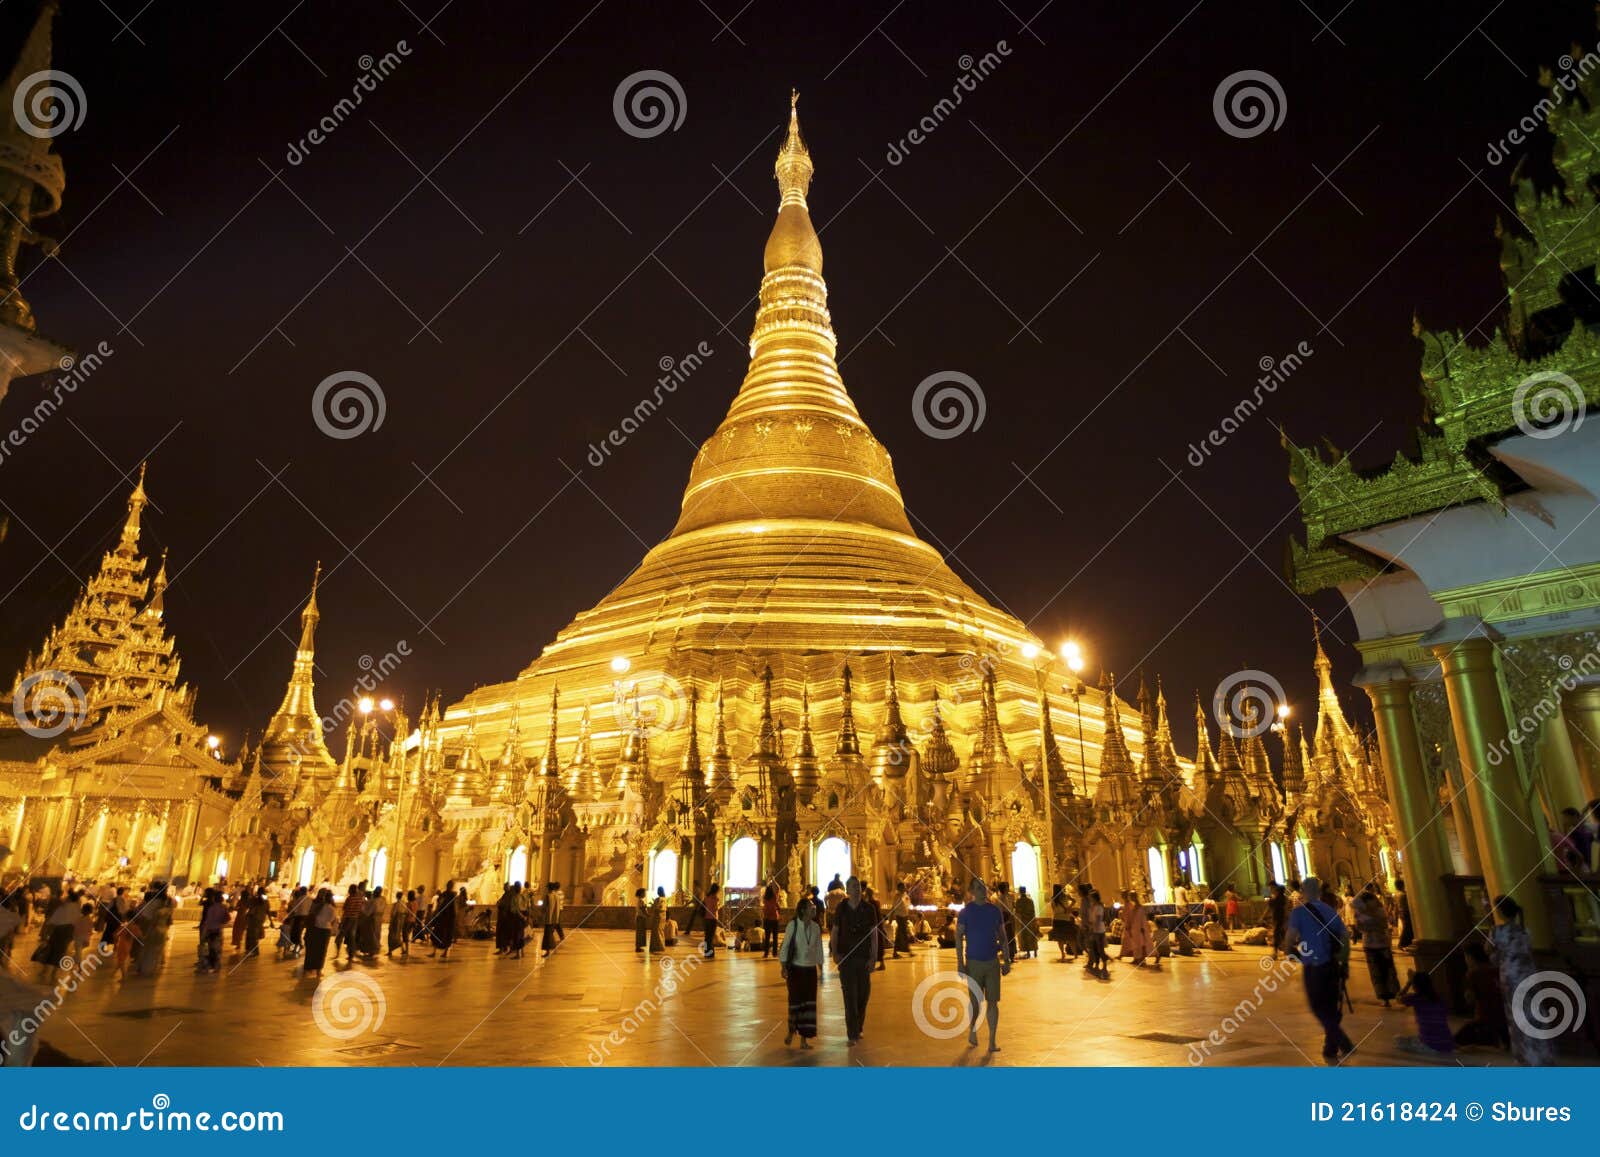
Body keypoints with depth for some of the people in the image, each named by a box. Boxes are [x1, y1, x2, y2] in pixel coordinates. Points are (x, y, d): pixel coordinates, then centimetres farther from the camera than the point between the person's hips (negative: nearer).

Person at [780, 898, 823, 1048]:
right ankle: (792, 1031, 28)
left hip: (811, 969, 3)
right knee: (795, 1001, 1)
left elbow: (819, 949, 8)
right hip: (795, 968, -3)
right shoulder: (793, 925, -10)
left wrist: (820, 968, 8)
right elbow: (785, 946, -7)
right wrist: (784, 967, -11)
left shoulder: (816, 927, 1)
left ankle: (804, 1038, 12)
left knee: (809, 1003, 2)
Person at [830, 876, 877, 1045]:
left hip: (864, 958, 1)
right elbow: (835, 932, 4)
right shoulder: (841, 908, -1)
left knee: (864, 993, 8)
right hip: (846, 958, -1)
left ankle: (858, 1028, 29)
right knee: (850, 994, -3)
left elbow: (874, 934, -1)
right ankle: (852, 1033, 2)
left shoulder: (868, 908, -1)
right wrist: (835, 953, -7)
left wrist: (873, 958, -6)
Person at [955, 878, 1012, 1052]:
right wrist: (960, 963, -12)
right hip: (973, 963, -2)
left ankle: (992, 1041, 8)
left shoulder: (995, 910, 3)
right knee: (975, 1002, 6)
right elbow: (959, 937, -6)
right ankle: (972, 1030, 33)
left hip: (993, 962, 2)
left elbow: (1003, 937, 10)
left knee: (993, 1002, 1)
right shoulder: (966, 912, -6)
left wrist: (1006, 961, 6)